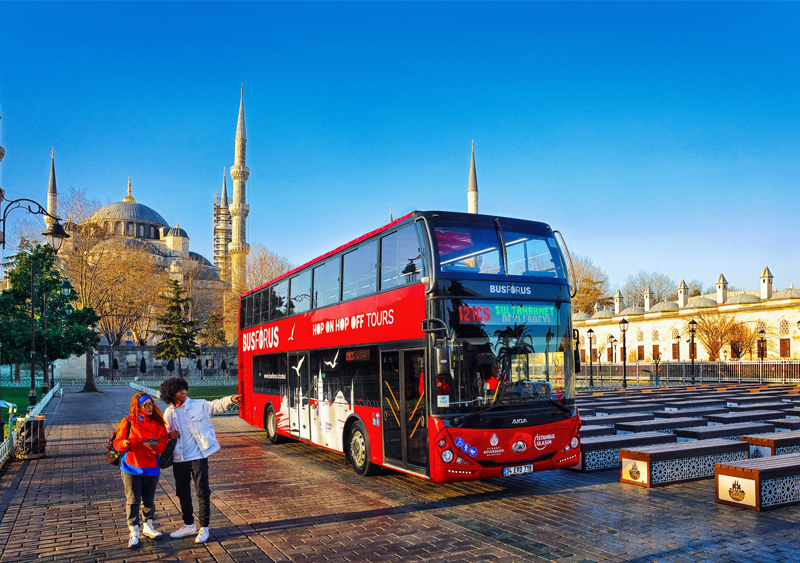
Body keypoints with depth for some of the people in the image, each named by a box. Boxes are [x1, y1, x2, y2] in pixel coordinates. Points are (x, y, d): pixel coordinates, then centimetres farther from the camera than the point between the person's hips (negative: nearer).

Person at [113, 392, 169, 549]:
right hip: (131, 468, -2)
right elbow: (117, 443, -3)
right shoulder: (127, 422, -3)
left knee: (149, 499, 12)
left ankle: (148, 527, 32)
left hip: (151, 468, 2)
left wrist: (154, 446, -23)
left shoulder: (158, 424, 1)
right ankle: (133, 533, 10)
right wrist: (124, 443, -25)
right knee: (133, 500, -1)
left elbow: (163, 445, -2)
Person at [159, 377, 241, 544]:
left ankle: (204, 528, 11)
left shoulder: (199, 405, -4)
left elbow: (216, 405, -11)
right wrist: (169, 434, -7)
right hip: (179, 459, 4)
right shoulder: (168, 413, 5)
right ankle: (189, 525, 32)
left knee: (202, 492, -1)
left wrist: (231, 399, -30)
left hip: (198, 457, -4)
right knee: (182, 493, 15)